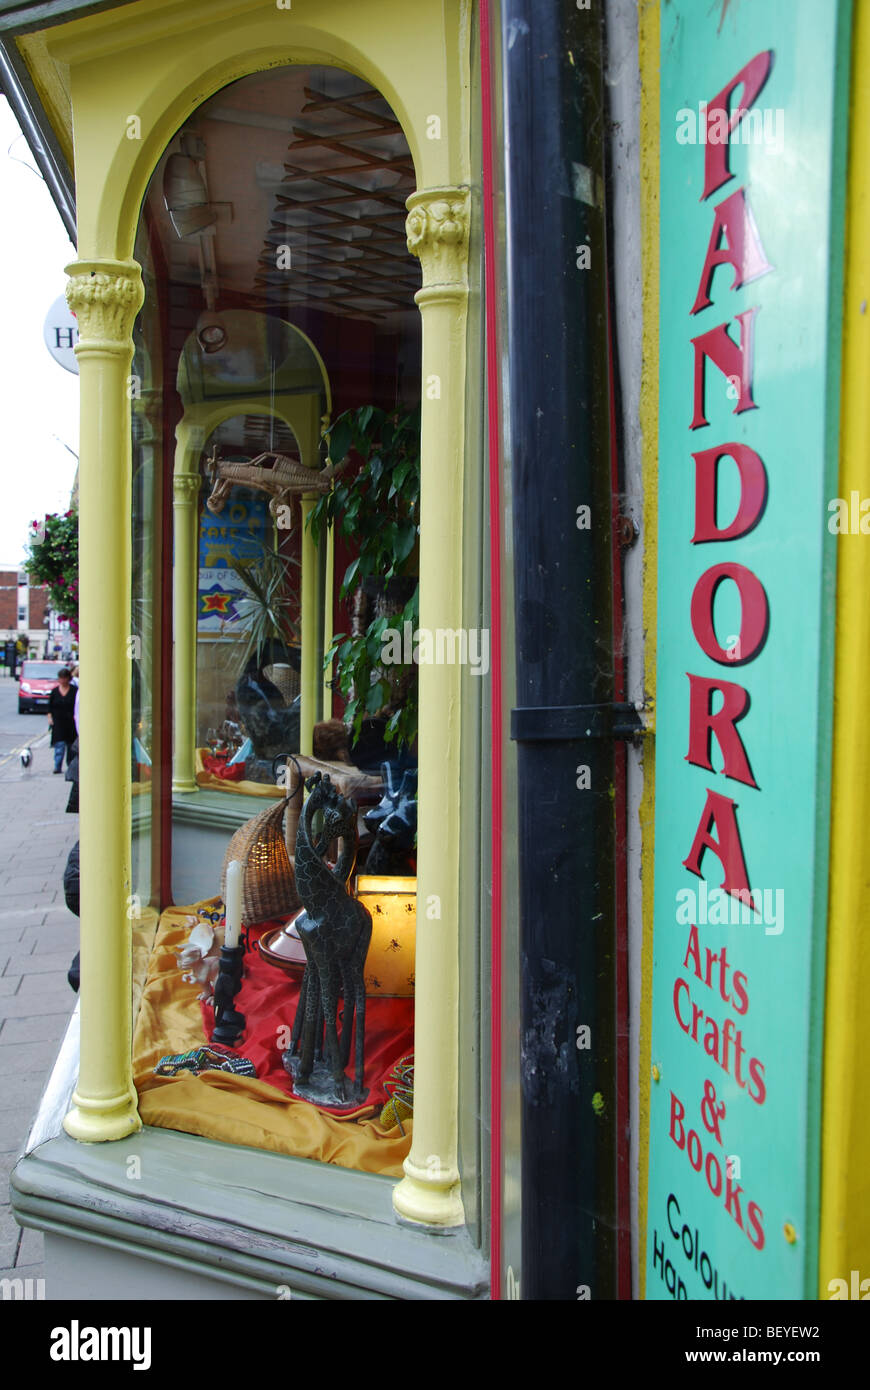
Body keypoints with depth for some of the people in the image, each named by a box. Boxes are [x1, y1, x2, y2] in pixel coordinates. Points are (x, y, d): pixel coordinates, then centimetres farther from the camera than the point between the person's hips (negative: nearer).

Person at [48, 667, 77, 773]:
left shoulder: (74, 690, 0)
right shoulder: (55, 691, 6)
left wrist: (76, 716, -12)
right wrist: (50, 717, -1)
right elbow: (50, 706, 10)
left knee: (71, 744, 7)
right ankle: (58, 767, -11)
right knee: (59, 744, -9)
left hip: (71, 721, -1)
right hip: (58, 722, 1)